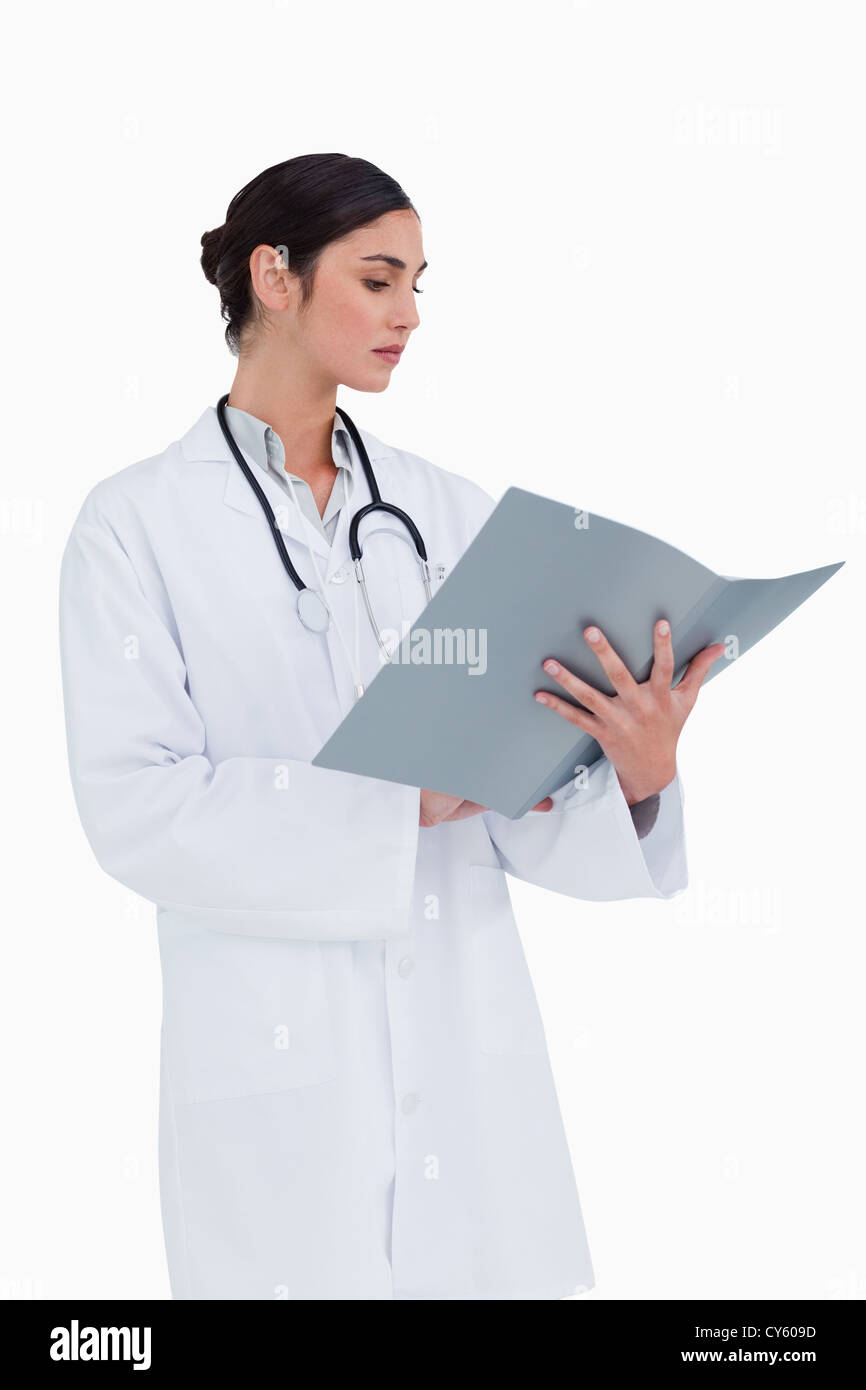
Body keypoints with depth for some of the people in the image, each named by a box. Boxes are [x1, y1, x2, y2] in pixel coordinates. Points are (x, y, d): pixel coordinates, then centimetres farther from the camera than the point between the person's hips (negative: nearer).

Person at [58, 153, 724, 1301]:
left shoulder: (452, 513, 6)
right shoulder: (140, 521, -3)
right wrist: (404, 803, -20)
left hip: (473, 1052, 3)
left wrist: (636, 778, -20)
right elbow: (134, 808, -14)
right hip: (281, 1067, -3)